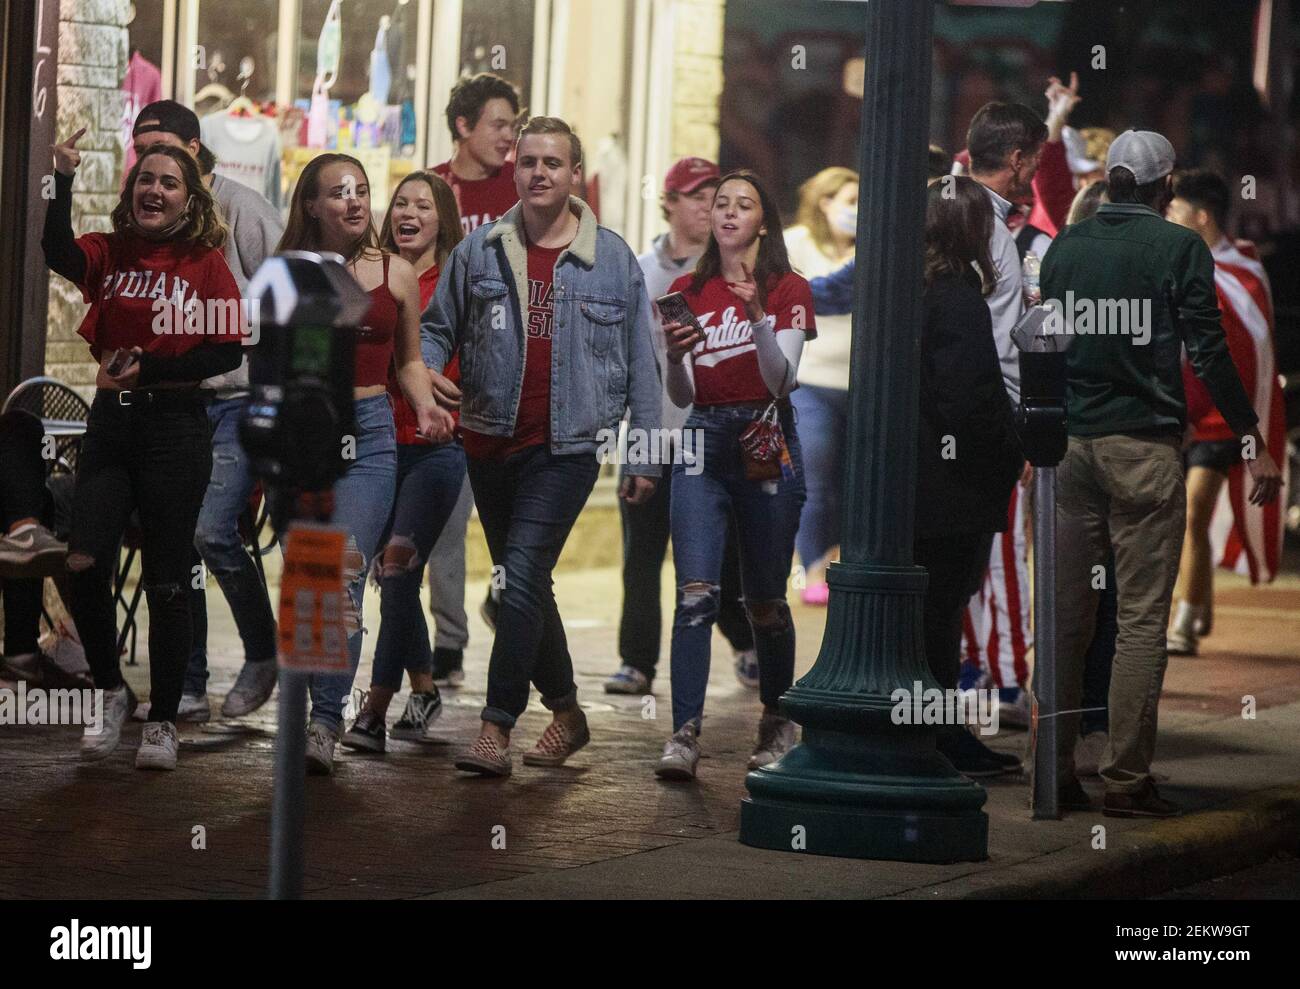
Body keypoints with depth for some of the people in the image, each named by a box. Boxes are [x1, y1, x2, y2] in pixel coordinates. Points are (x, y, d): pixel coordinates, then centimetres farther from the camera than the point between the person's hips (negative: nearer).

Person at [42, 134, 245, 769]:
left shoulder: (206, 264, -2)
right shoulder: (109, 254, 5)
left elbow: (227, 353, -9)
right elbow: (58, 254, -17)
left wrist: (146, 368, -15)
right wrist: (63, 178, -27)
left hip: (175, 427, -3)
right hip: (111, 422, 3)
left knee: (166, 582, 3)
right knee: (82, 565, -6)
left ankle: (163, 722, 14)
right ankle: (111, 693, 16)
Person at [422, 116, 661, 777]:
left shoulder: (613, 259, 1)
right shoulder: (479, 251, 5)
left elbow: (640, 363, 4)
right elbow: (437, 327, 11)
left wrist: (643, 455, 1)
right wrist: (424, 375, -12)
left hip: (567, 446, -4)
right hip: (491, 442, 4)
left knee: (521, 579, -15)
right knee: (521, 587, 13)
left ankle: (497, 727, -13)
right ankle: (567, 712, 29)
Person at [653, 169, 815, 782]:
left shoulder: (788, 290, 3)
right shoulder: (688, 291, 11)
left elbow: (781, 381, -8)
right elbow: (681, 396, 7)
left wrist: (758, 316, -22)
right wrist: (675, 356, -15)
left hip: (766, 445, -2)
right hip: (703, 443, 2)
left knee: (765, 599, 5)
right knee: (695, 593, -12)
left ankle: (777, 725, 24)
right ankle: (684, 735, -17)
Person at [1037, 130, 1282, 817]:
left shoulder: (1065, 246, 9)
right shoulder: (1178, 248, -5)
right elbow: (1208, 353, -8)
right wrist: (1255, 444, -3)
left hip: (1069, 445, 5)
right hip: (1144, 450, -5)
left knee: (1065, 615, 9)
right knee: (1142, 618, -3)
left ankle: (1053, 768, 10)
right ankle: (1126, 779, -5)